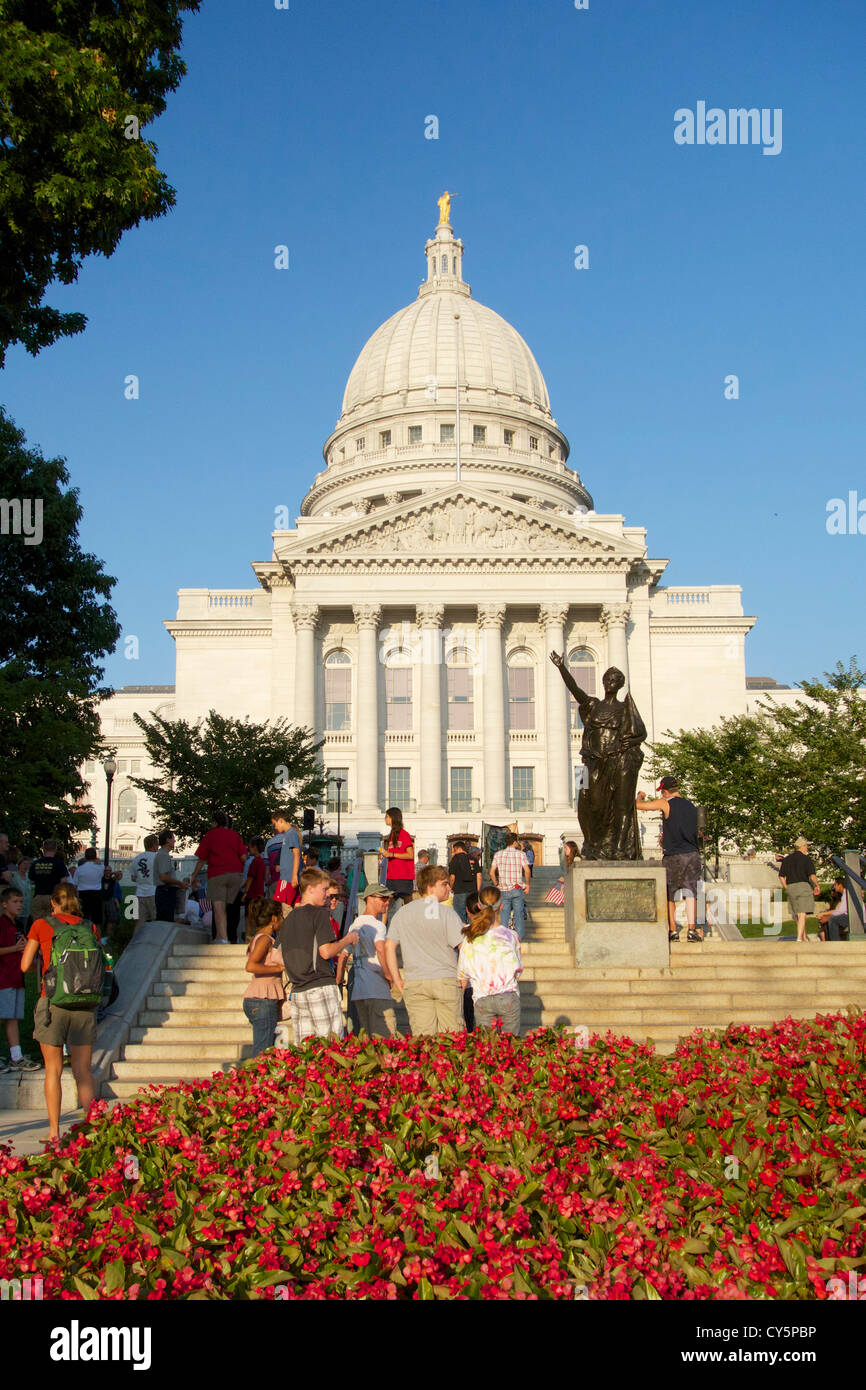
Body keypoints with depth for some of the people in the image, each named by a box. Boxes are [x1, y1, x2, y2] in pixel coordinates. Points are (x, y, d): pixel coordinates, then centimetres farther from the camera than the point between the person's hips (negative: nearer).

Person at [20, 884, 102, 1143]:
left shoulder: (41, 925, 1)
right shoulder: (90, 927, 6)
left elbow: (25, 966, 1)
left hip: (53, 1002, -2)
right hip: (84, 1005, 2)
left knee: (53, 1069, 6)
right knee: (82, 1070, 8)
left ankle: (54, 1132, 6)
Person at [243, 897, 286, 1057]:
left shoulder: (259, 938, 17)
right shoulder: (264, 939, -10)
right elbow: (251, 966, -24)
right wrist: (279, 968, -17)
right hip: (263, 1001, -10)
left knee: (262, 1053, 10)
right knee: (262, 1054, -9)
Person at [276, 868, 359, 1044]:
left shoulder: (288, 919, 15)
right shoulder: (320, 913, -7)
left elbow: (278, 954, 17)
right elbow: (326, 951, -16)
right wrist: (348, 939, 1)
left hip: (297, 991, 7)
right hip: (321, 987, -7)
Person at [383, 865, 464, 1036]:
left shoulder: (402, 913, 7)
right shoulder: (446, 912, -6)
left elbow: (389, 946, 4)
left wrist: (396, 979, 9)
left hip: (414, 983, 3)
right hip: (446, 980, -3)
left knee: (422, 1037, 3)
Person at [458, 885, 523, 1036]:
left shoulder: (469, 937, -2)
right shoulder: (511, 935, -1)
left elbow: (462, 975, 4)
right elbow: (517, 971, 9)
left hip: (482, 1000, 0)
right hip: (509, 997, 0)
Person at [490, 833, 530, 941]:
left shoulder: (498, 854, 3)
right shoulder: (521, 854, -3)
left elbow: (492, 872, 0)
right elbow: (527, 871, -12)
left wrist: (496, 884, 13)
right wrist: (527, 884, 0)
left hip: (503, 889, 2)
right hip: (517, 889, -2)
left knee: (504, 913, 8)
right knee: (518, 914, 6)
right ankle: (519, 937, 6)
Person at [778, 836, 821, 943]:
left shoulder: (787, 859, 10)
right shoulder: (806, 859, -5)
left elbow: (781, 876, 8)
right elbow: (812, 876, -12)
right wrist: (817, 886, 5)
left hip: (790, 887, 5)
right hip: (803, 886, -5)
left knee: (797, 915, 15)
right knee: (803, 914, -8)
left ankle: (804, 938, 22)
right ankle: (799, 938, -19)